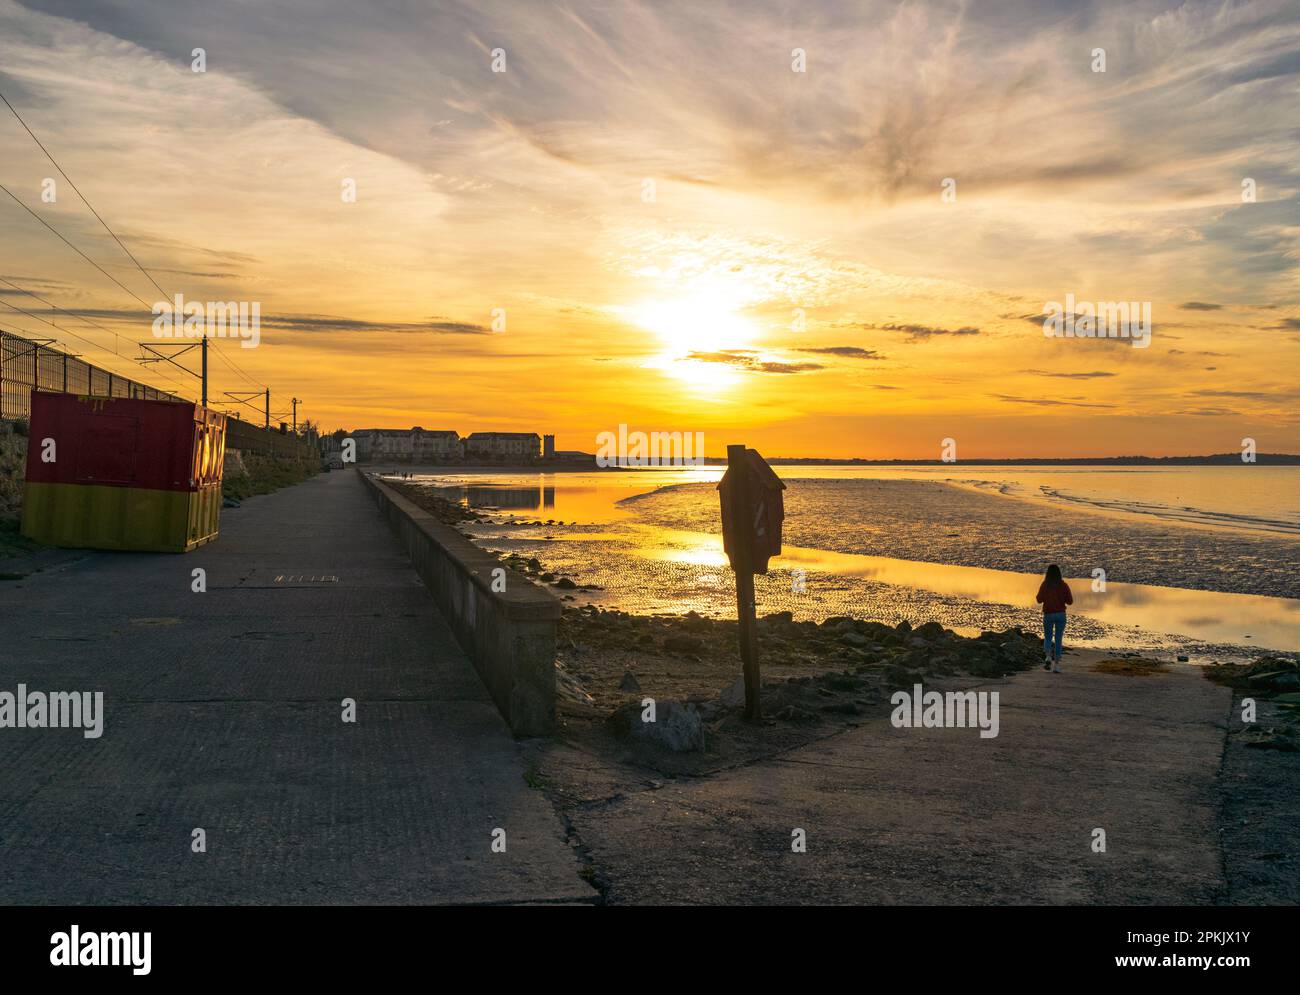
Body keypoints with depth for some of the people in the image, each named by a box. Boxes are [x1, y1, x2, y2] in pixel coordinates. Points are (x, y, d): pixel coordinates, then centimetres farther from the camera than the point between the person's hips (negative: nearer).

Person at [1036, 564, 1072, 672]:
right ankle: (1056, 665, 1)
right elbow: (1070, 601, -2)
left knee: (1048, 638, 15)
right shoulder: (1064, 585, -2)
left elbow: (1039, 600, -9)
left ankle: (1048, 657, -12)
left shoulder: (1044, 584, -5)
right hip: (1061, 615, 1)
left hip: (1048, 615, -1)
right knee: (1058, 640, 8)